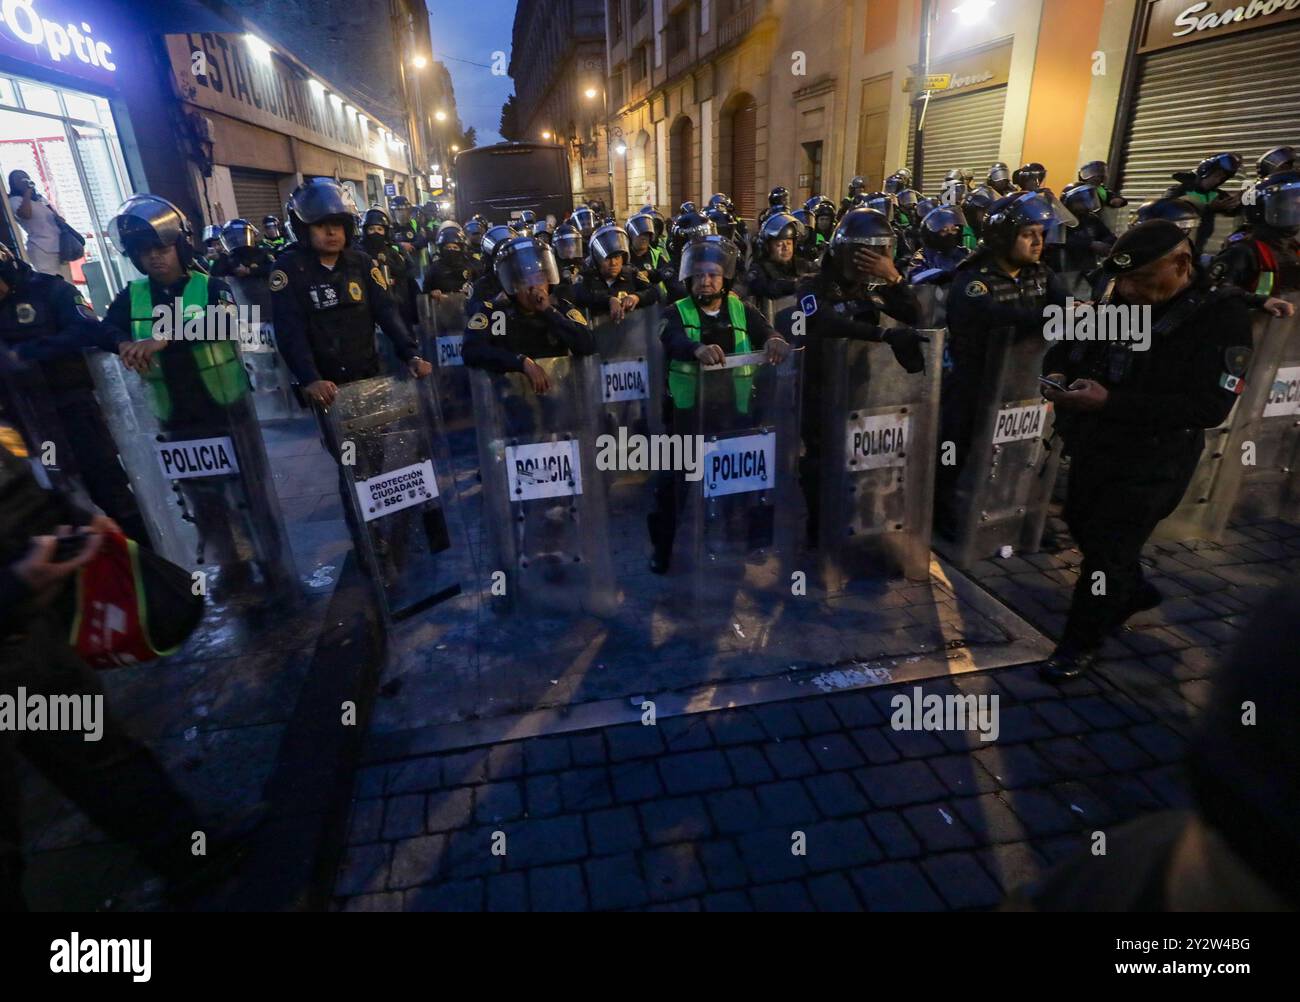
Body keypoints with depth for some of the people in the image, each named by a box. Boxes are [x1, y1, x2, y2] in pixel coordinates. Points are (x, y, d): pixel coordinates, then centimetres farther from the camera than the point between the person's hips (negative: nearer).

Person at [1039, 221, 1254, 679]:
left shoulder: (1222, 315, -16)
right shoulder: (1118, 301, 1)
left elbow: (1208, 407, -25)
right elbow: (1067, 344, 13)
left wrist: (1111, 402, -32)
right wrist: (1056, 373, -12)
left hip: (1151, 462, -7)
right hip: (1092, 448, 7)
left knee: (1108, 552, 0)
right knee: (1082, 526, 22)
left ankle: (1082, 642, 19)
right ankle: (1135, 591, 49)